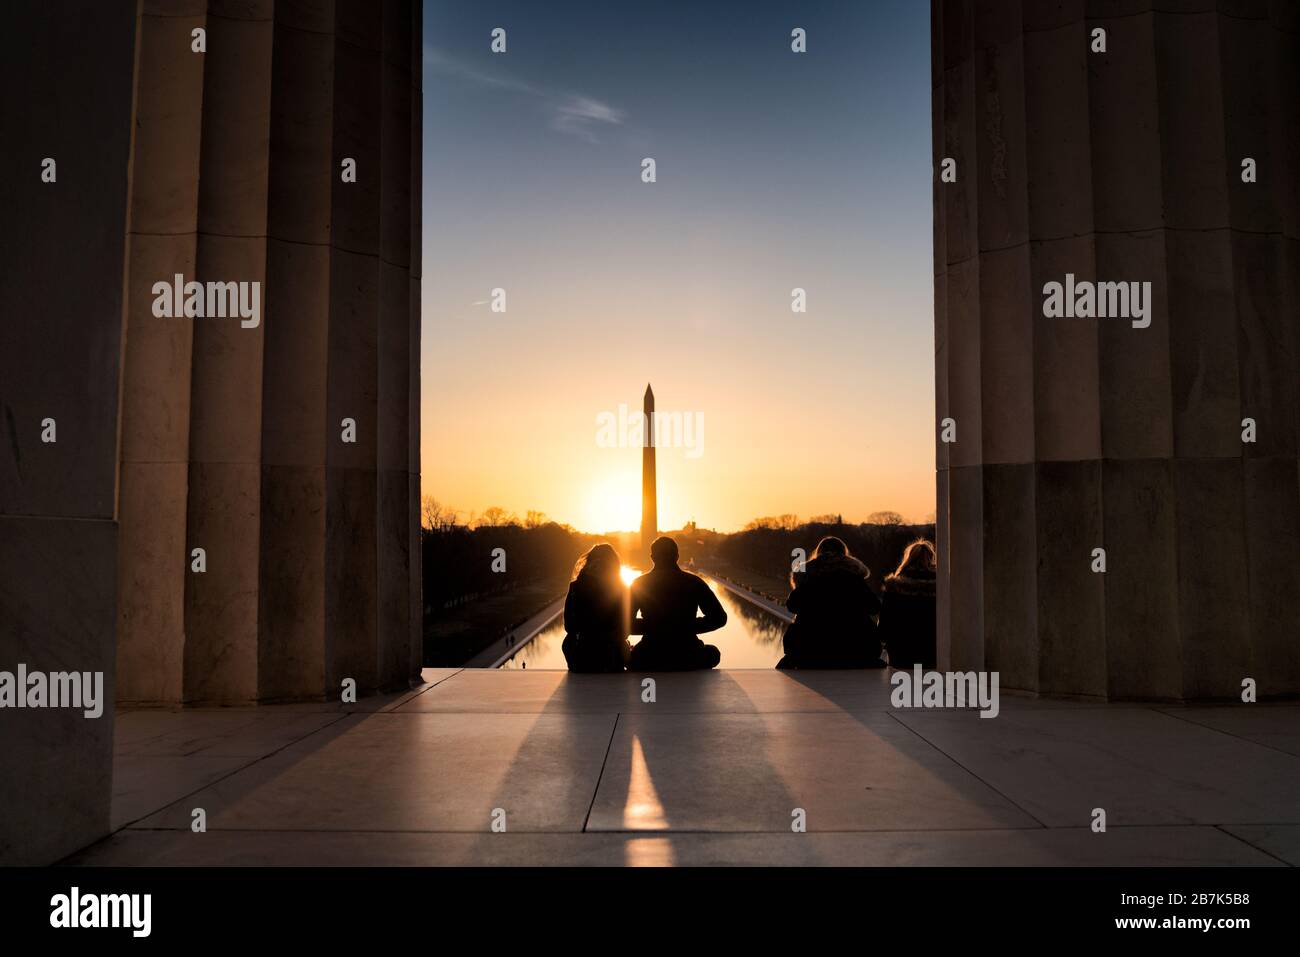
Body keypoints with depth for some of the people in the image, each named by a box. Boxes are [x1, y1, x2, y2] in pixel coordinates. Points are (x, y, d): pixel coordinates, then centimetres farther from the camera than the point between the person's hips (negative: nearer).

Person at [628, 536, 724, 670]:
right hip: (689, 659, 0)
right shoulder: (694, 582, -2)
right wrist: (690, 627, 10)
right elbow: (719, 618, -2)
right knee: (713, 652, 35)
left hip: (650, 661, 0)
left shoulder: (639, 584, -2)